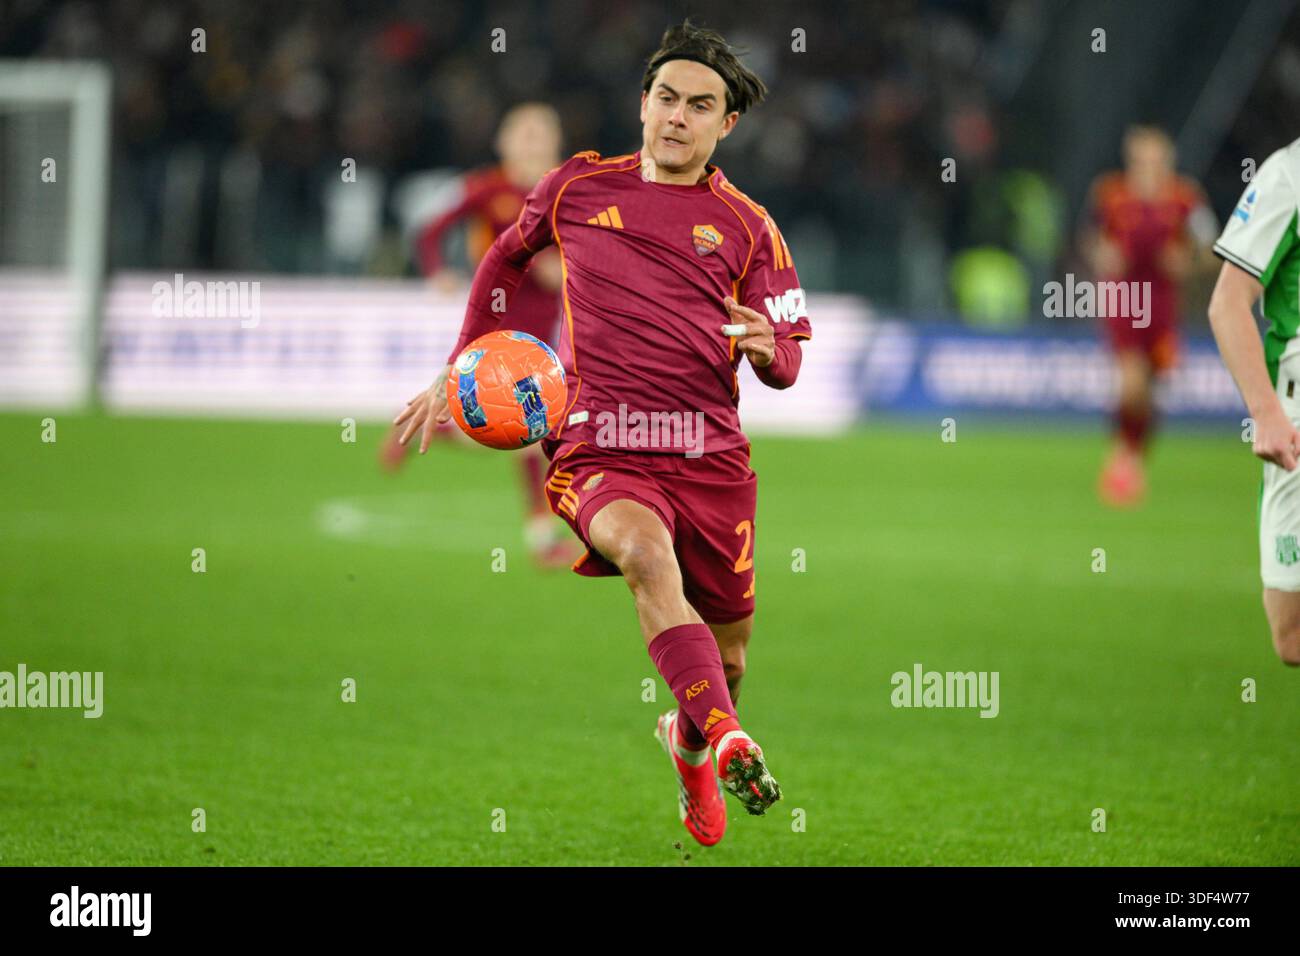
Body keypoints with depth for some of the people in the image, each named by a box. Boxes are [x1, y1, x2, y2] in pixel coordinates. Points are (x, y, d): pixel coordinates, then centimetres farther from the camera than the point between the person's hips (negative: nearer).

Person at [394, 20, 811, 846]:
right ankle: (729, 740, -50)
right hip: (599, 448, -2)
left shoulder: (746, 226, 8)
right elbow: (506, 257, 29)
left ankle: (690, 749, 44)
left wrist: (767, 346, -15)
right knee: (645, 549, -35)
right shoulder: (577, 187, 9)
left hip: (711, 456, 2)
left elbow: (787, 364, 10)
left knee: (728, 652, 8)